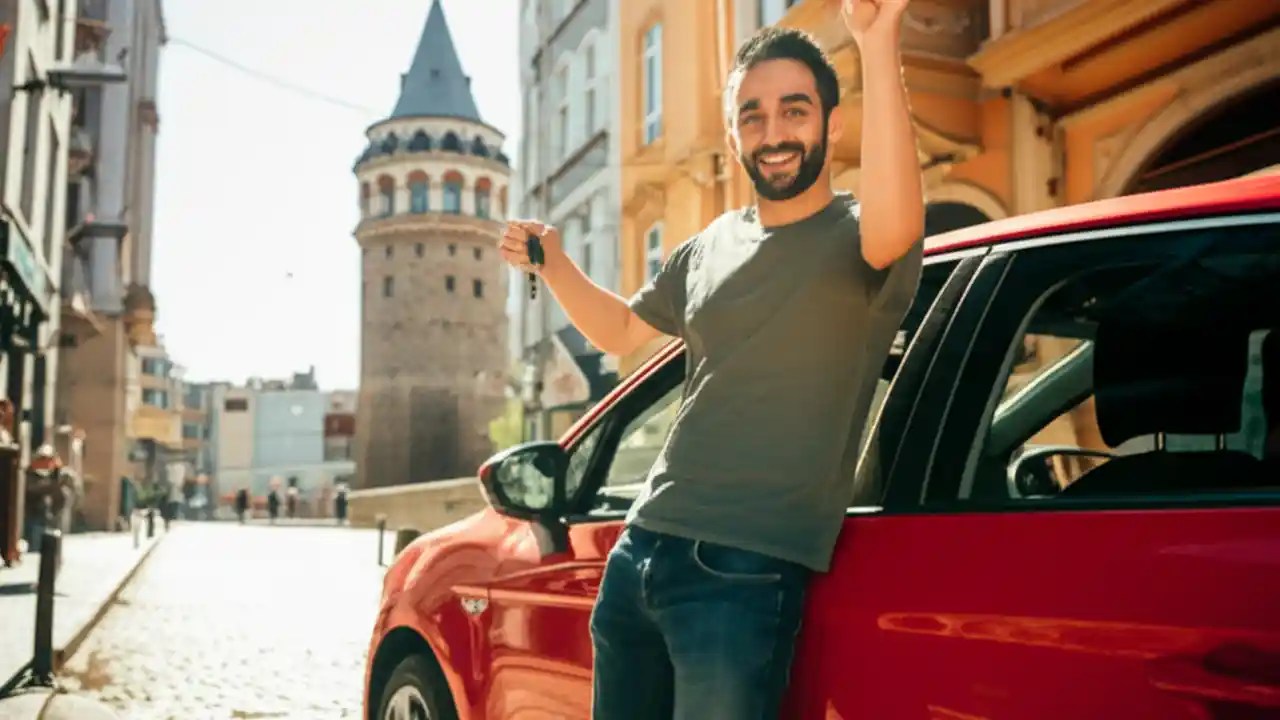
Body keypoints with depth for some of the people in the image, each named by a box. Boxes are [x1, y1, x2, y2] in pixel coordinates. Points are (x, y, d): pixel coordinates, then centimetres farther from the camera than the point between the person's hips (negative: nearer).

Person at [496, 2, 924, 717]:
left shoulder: (856, 237, -6)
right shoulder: (709, 247, 13)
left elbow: (895, 224, -32)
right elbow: (621, 331, 27)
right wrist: (554, 264, 11)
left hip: (747, 571, -6)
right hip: (638, 549, 7)